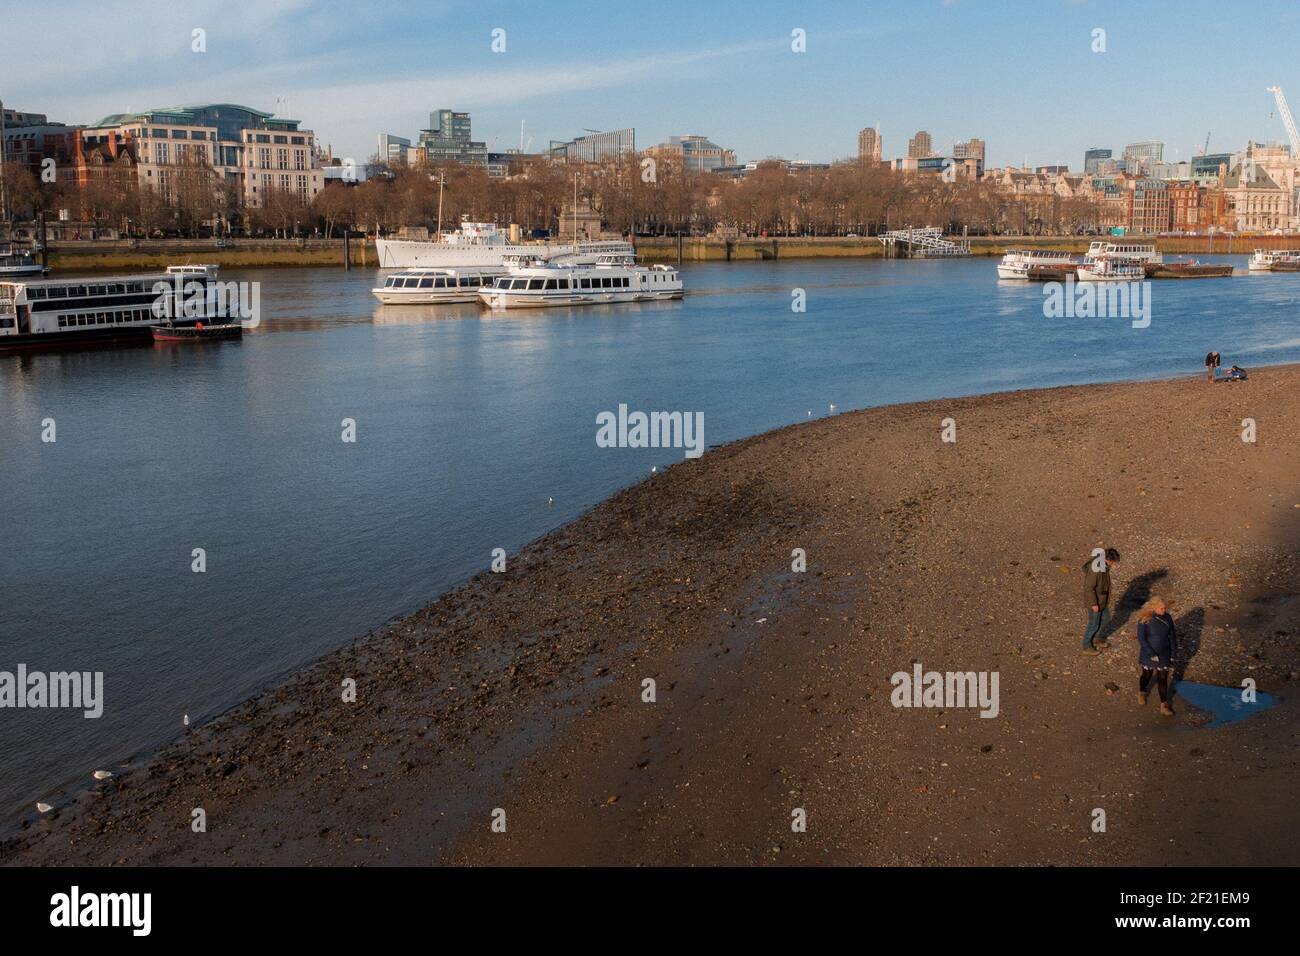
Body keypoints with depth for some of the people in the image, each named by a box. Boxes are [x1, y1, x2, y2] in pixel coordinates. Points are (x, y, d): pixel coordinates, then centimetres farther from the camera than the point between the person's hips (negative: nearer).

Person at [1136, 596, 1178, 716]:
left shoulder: (1167, 618, -9)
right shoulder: (1144, 619, -20)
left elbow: (1172, 635, 1)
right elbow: (1141, 638, -18)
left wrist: (1173, 653, 1)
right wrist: (1152, 654, -19)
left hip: (1164, 654, 2)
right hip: (1148, 654, -2)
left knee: (1163, 679, 6)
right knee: (1147, 675, 17)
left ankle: (1164, 705, 17)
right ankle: (1142, 693, 47)